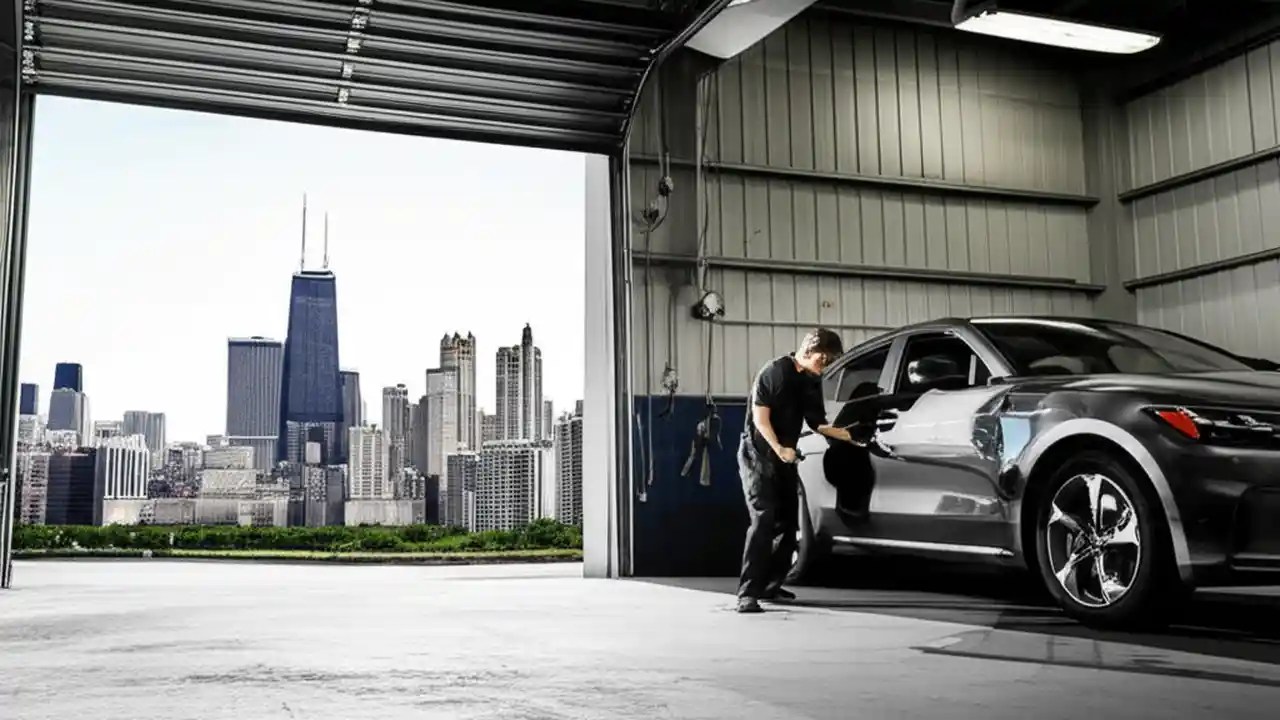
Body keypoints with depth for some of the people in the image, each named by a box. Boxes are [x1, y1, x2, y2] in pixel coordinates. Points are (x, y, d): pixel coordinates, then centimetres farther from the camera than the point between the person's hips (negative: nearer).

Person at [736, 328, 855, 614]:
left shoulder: (813, 381, 8)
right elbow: (760, 417, -18)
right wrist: (778, 448, -29)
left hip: (786, 457, 8)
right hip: (757, 454, -8)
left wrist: (848, 436, 1)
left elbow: (817, 422, 12)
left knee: (788, 521, 9)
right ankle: (747, 593, -20)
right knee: (763, 519, -18)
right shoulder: (775, 371, -14)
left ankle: (770, 585, 20)